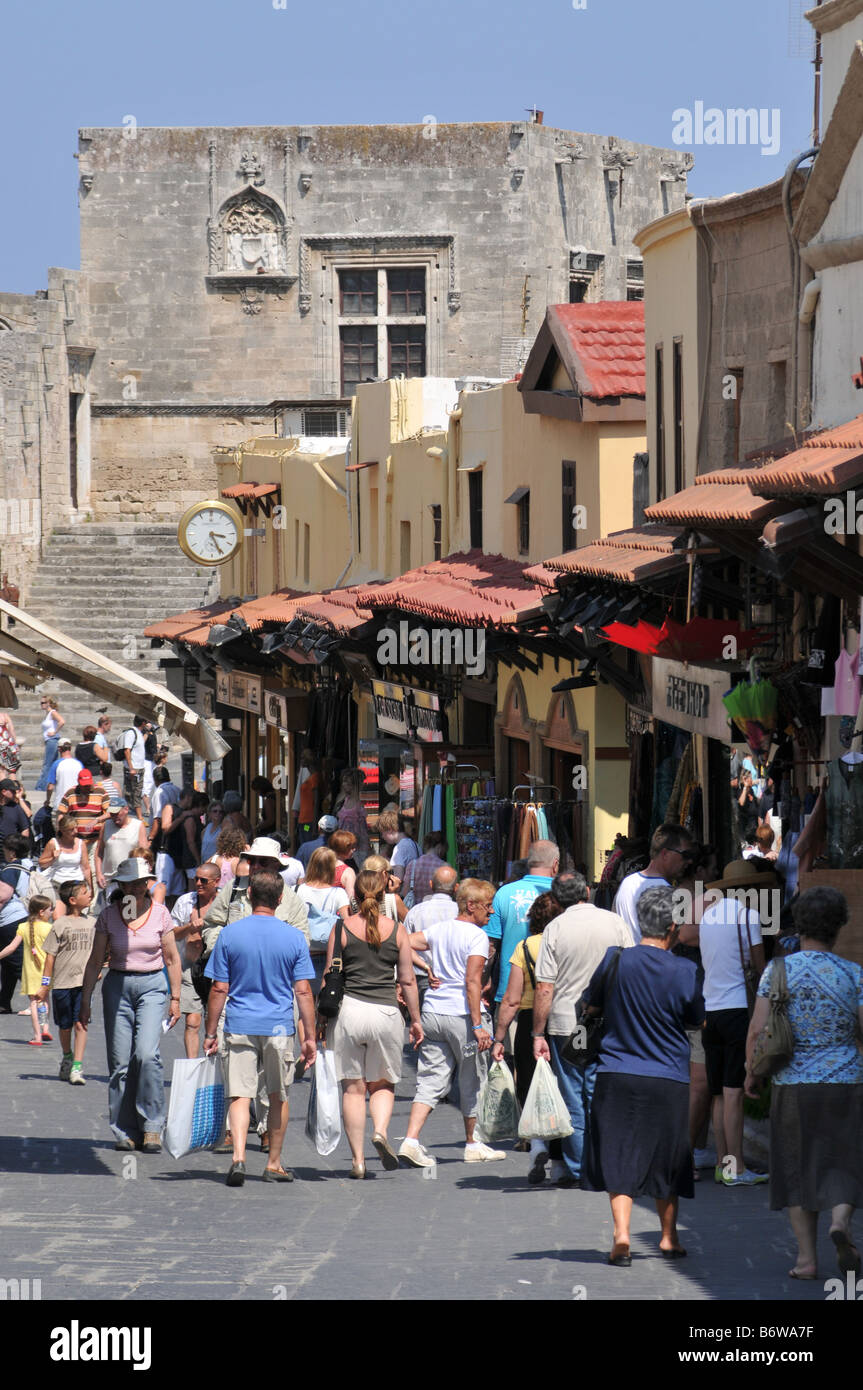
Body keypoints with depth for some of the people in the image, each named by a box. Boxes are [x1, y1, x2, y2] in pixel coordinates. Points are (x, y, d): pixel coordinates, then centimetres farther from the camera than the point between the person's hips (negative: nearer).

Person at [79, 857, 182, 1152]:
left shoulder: (160, 913, 0)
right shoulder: (108, 915, 2)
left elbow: (172, 959, 8)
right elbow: (95, 962, 8)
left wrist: (175, 998, 5)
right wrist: (85, 1001, 6)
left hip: (152, 985, -2)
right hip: (117, 986, 2)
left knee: (147, 1054, -19)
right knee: (120, 1061, -1)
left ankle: (152, 1126, -10)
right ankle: (125, 1131, 8)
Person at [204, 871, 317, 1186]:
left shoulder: (230, 934, -3)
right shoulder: (294, 938, -3)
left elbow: (219, 989, -1)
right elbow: (303, 992, -3)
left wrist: (211, 1033, 6)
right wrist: (310, 1037, 3)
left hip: (239, 1026, 0)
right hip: (279, 1029, 1)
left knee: (239, 1094, -1)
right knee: (278, 1096, 15)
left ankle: (238, 1156, -21)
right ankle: (274, 1165, 23)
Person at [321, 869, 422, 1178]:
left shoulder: (341, 929, 0)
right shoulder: (397, 930, 2)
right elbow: (407, 981, 5)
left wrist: (322, 1019, 10)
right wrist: (415, 1020, 14)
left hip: (348, 1010, -1)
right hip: (386, 1012, 1)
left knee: (353, 1087, 5)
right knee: (383, 1083, 16)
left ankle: (358, 1159, 2)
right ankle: (380, 1131, -11)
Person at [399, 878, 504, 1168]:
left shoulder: (439, 929, 10)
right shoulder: (477, 936, -10)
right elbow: (472, 982, -17)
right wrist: (478, 1025, -19)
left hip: (432, 1013, 6)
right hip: (462, 1014, -6)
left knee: (430, 1080, 5)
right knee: (471, 1081, 10)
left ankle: (411, 1140, -10)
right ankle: (473, 1144, 21)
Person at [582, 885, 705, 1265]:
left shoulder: (614, 960, -7)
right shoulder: (684, 971, -10)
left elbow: (591, 1005, 7)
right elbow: (698, 1020, 4)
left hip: (617, 1076, 0)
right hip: (669, 1079, 0)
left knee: (618, 1158, 3)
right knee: (665, 1159, 16)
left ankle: (621, 1233, -12)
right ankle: (669, 1237, 27)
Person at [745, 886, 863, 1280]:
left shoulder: (777, 971, -5)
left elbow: (757, 1028, -9)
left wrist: (751, 1072, 5)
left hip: (792, 1085, 1)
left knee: (799, 1169, 13)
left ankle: (806, 1257, 6)